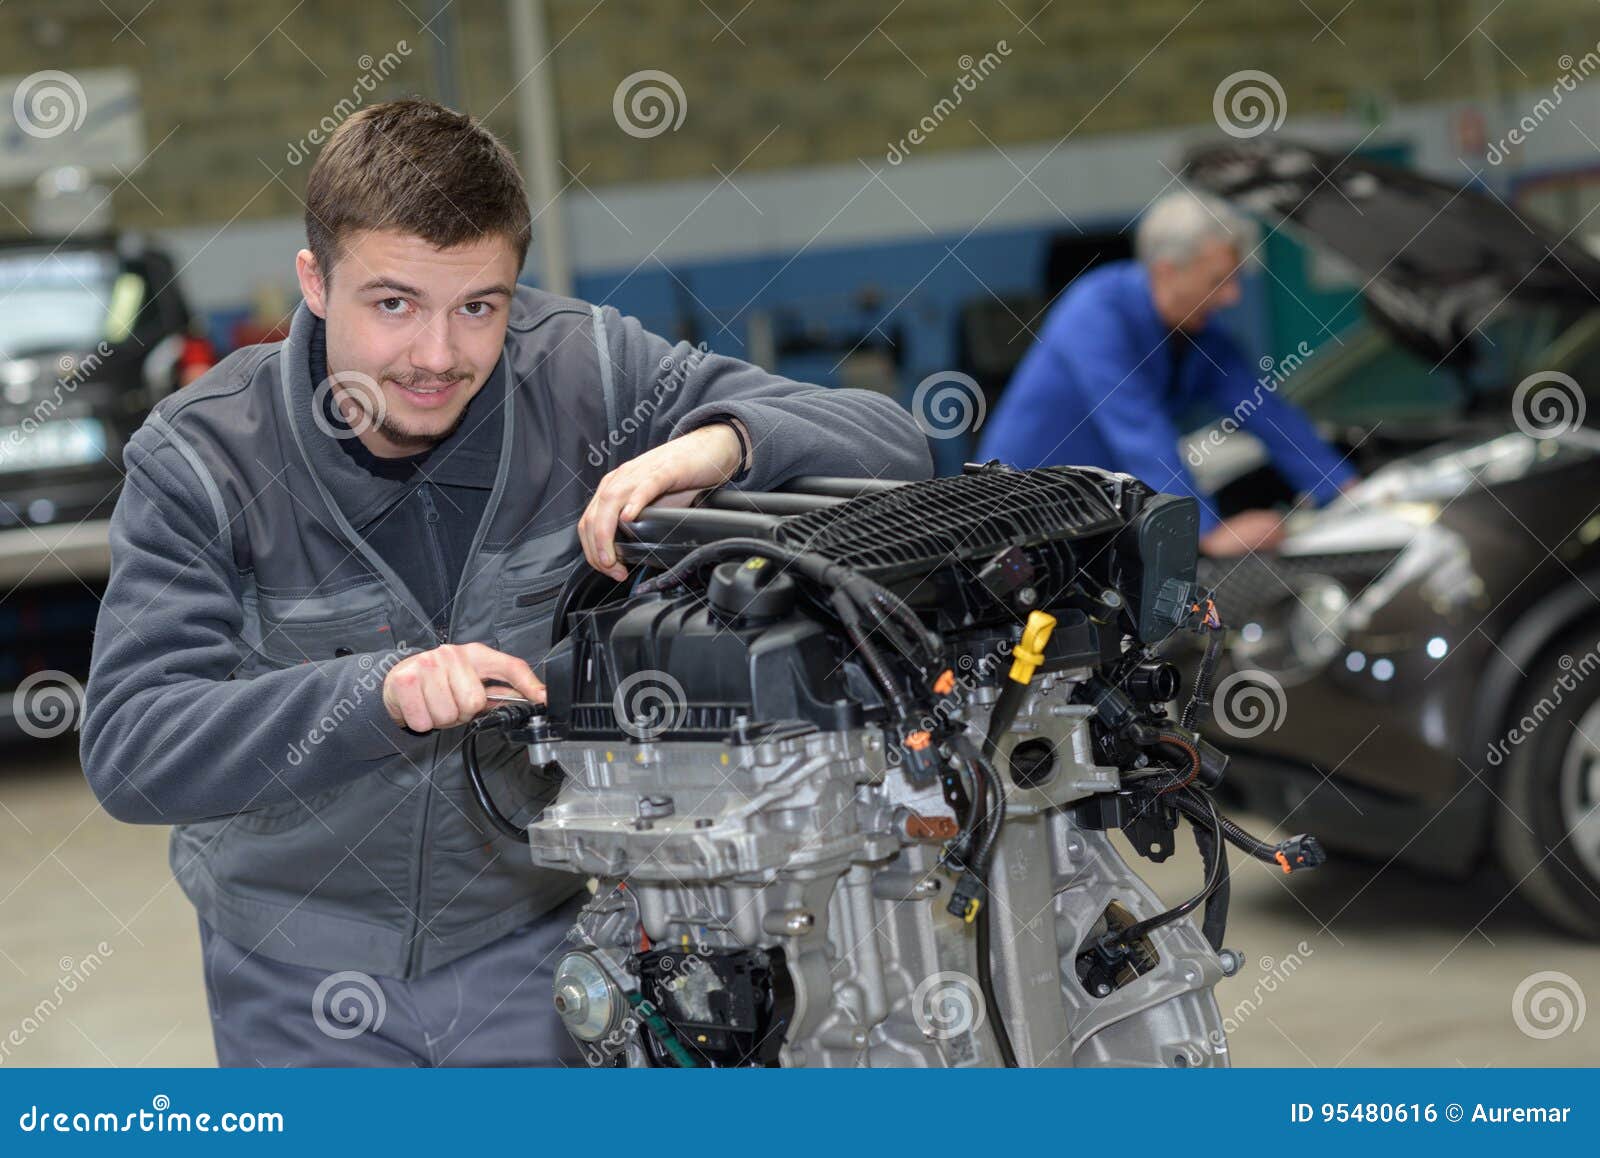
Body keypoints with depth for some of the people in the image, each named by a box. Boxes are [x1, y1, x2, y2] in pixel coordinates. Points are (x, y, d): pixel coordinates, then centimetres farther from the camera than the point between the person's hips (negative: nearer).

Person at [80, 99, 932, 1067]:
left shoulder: (585, 375, -15)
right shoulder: (201, 460, -18)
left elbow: (890, 446, -15)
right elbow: (129, 747, -29)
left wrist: (721, 443, -37)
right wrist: (377, 692, -44)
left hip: (535, 940, 1)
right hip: (298, 977, 0)